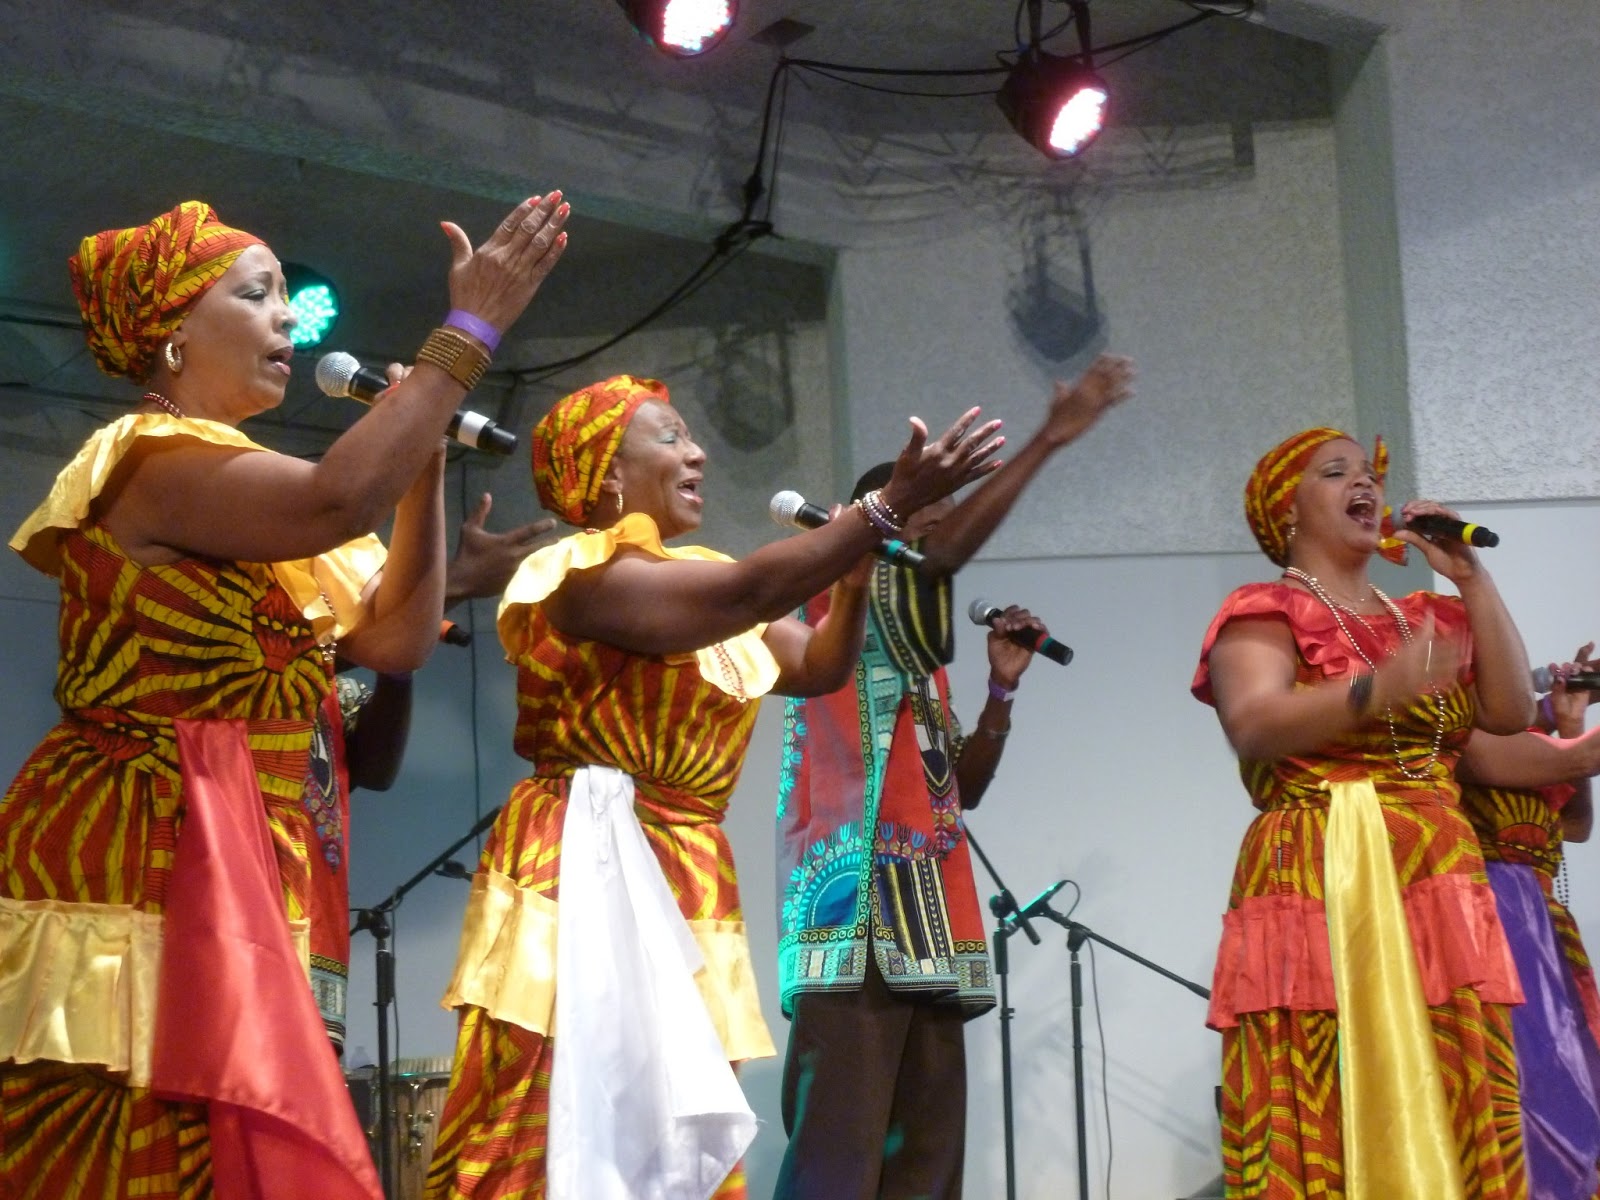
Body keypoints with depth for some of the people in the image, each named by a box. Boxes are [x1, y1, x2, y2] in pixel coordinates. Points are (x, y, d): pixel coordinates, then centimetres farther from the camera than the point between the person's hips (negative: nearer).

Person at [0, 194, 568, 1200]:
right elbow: (340, 502, -27)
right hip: (146, 855, -10)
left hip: (233, 867, 10)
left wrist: (427, 448, 5)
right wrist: (471, 329, -21)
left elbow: (396, 636, 13)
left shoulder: (252, 503, 22)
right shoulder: (151, 459, -8)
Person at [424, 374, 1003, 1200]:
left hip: (685, 880, 9)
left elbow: (819, 666, 16)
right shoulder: (584, 575, -11)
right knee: (559, 1126, -12)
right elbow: (753, 591, -22)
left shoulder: (701, 582, 18)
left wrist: (855, 574, -2)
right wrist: (891, 505, -24)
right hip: (587, 872, -9)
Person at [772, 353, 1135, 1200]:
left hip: (929, 930, 9)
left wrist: (1002, 689, 12)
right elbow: (946, 552, -16)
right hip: (859, 920, -9)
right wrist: (1046, 442, -15)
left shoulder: (921, 655, 26)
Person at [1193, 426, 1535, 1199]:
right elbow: (1254, 726, -14)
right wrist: (1375, 691, -28)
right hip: (1317, 882, -6)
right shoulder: (1264, 612, 4)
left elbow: (1511, 711, 10)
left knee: (1452, 1119, -1)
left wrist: (1472, 581, 7)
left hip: (1438, 882, 6)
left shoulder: (1425, 620, 22)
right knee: (1318, 1116, -13)